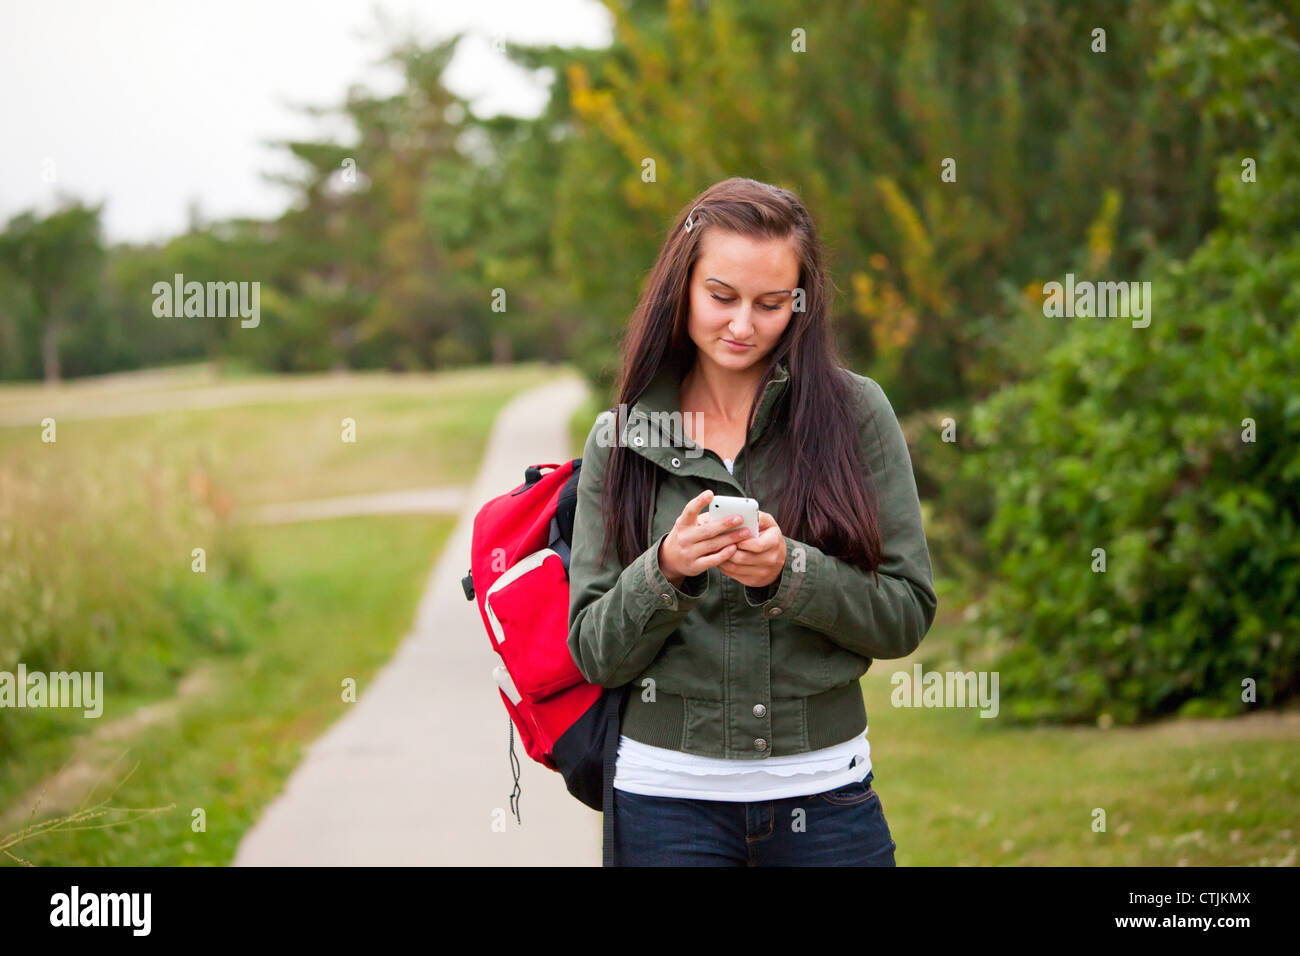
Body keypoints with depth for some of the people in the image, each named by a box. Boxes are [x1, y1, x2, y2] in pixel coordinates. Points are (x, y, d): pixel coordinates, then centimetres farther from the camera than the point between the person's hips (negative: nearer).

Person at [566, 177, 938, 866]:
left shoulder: (854, 411, -2)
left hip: (825, 790, 0)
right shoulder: (621, 435, 2)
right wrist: (666, 571, -17)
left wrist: (789, 572, -18)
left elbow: (908, 614, -4)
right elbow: (594, 654, 0)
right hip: (668, 790, 0)